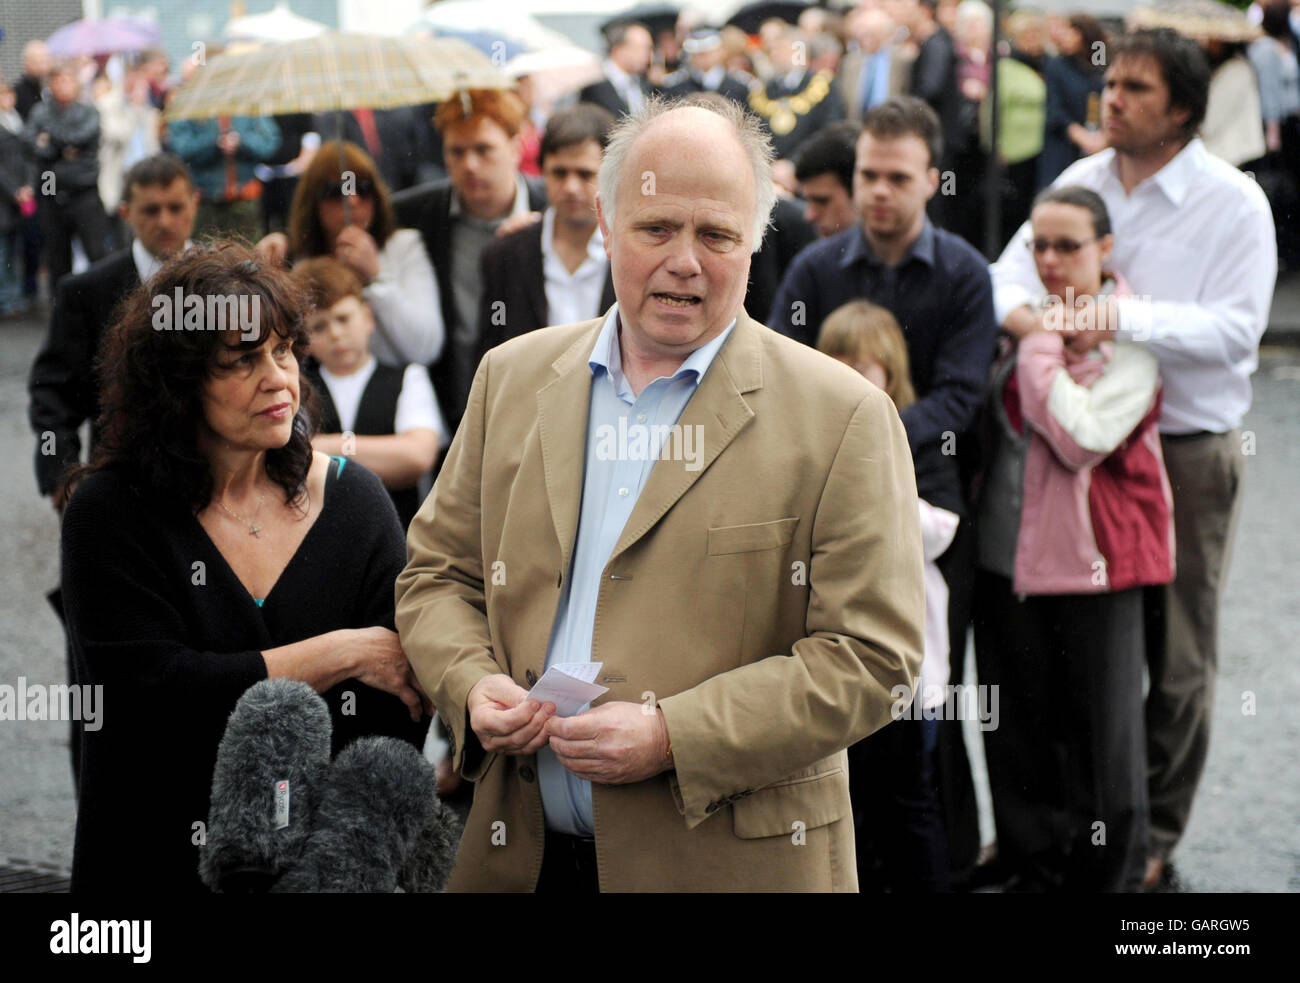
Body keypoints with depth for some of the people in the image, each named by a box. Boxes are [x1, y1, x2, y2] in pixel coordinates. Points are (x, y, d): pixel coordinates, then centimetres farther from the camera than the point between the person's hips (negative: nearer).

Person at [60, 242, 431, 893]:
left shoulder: (354, 501, -2)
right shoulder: (109, 514, -8)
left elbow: (396, 711, -7)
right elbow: (150, 691, -19)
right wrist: (340, 655, -18)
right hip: (161, 864, -2)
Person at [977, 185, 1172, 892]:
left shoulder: (1130, 339, -9)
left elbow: (1083, 439, -21)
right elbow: (991, 413, 17)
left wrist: (1043, 348, -17)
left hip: (1092, 555, -6)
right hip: (1009, 548, 6)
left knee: (1099, 724, 5)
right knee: (1019, 725, 10)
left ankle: (1111, 872, 19)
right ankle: (1034, 864, 23)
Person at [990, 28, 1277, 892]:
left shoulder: (1233, 203, -9)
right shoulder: (1081, 181, 5)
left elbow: (1235, 330, -17)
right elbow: (1016, 264, 6)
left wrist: (1130, 317, -28)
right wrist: (1017, 306, -18)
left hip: (1188, 449, -4)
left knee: (1175, 653, 6)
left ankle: (1154, 833, 20)